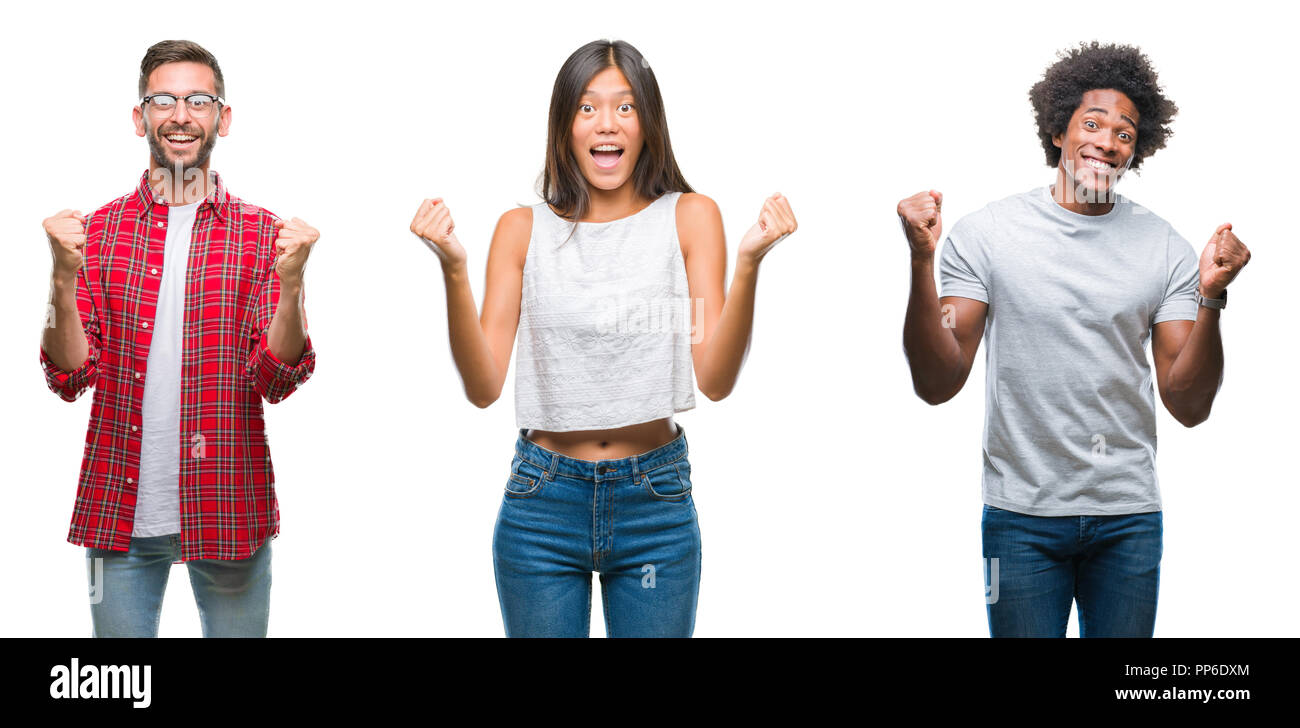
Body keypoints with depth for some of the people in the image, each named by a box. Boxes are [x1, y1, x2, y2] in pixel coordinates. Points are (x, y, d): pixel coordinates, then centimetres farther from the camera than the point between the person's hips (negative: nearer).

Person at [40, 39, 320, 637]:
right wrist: (65, 279, -19)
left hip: (228, 513, -1)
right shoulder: (99, 229, 4)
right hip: (119, 513, 1)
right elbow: (71, 379, -3)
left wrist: (290, 284, -24)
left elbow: (276, 381, -7)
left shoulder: (261, 233, 1)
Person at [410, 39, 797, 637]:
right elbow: (483, 387, -6)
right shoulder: (524, 229, 1)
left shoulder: (690, 216, 0)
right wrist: (453, 270, -17)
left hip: (656, 503, 0)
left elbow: (715, 379, -9)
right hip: (543, 501, 0)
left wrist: (748, 265, -21)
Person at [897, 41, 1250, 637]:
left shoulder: (1165, 249, 2)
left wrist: (1209, 298, -16)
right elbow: (938, 385, -9)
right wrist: (921, 263, -19)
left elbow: (1188, 407, -2)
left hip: (1129, 517, 2)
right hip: (1022, 515, -2)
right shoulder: (984, 234, -3)